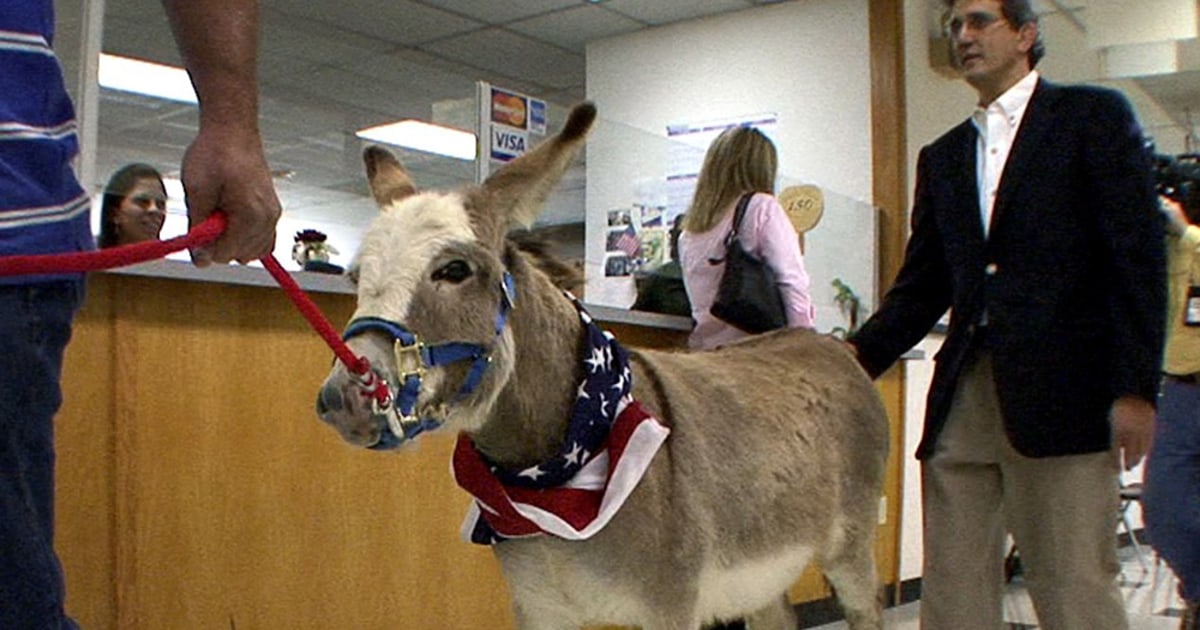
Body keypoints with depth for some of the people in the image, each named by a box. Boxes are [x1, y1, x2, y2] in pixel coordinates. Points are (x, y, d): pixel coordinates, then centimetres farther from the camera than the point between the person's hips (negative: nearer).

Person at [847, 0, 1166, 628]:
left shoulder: (1093, 116, 6)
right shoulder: (942, 157, 20)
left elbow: (1138, 260, -2)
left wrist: (1135, 388, -10)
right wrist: (859, 356, 1)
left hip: (1058, 395, -5)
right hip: (962, 402, 5)